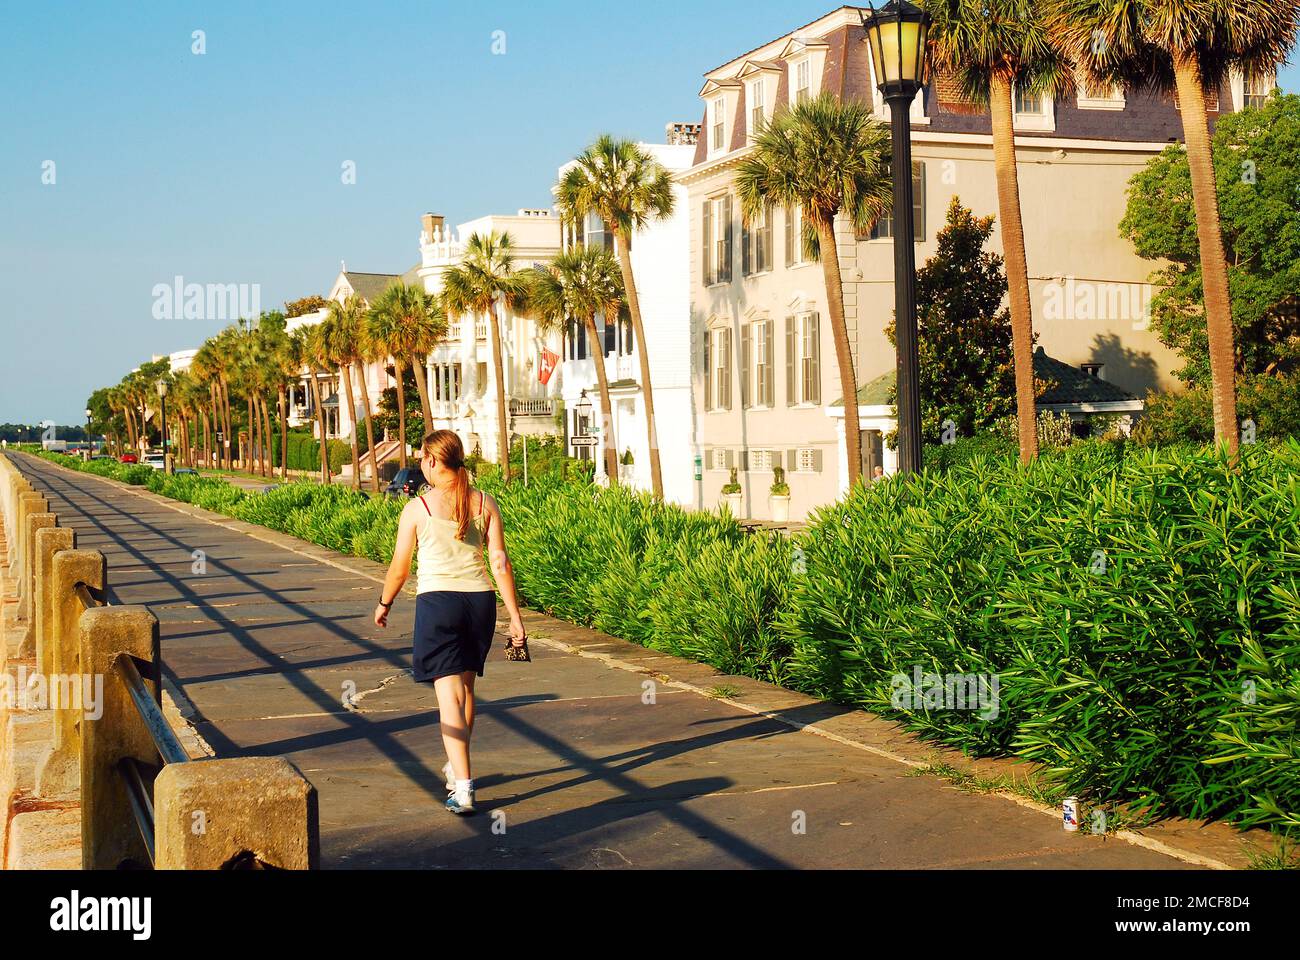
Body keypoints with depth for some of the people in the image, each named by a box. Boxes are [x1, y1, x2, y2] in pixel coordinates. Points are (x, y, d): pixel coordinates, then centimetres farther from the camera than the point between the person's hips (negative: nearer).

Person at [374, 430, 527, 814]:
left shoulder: (417, 508, -5)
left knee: (450, 694, -4)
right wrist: (515, 615, 3)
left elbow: (399, 568, 2)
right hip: (480, 599, 4)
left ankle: (463, 787, -13)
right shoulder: (484, 503, 2)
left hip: (437, 600, -4)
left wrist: (384, 604, 20)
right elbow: (500, 562, -1)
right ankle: (457, 767, 38)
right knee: (465, 687, 21)